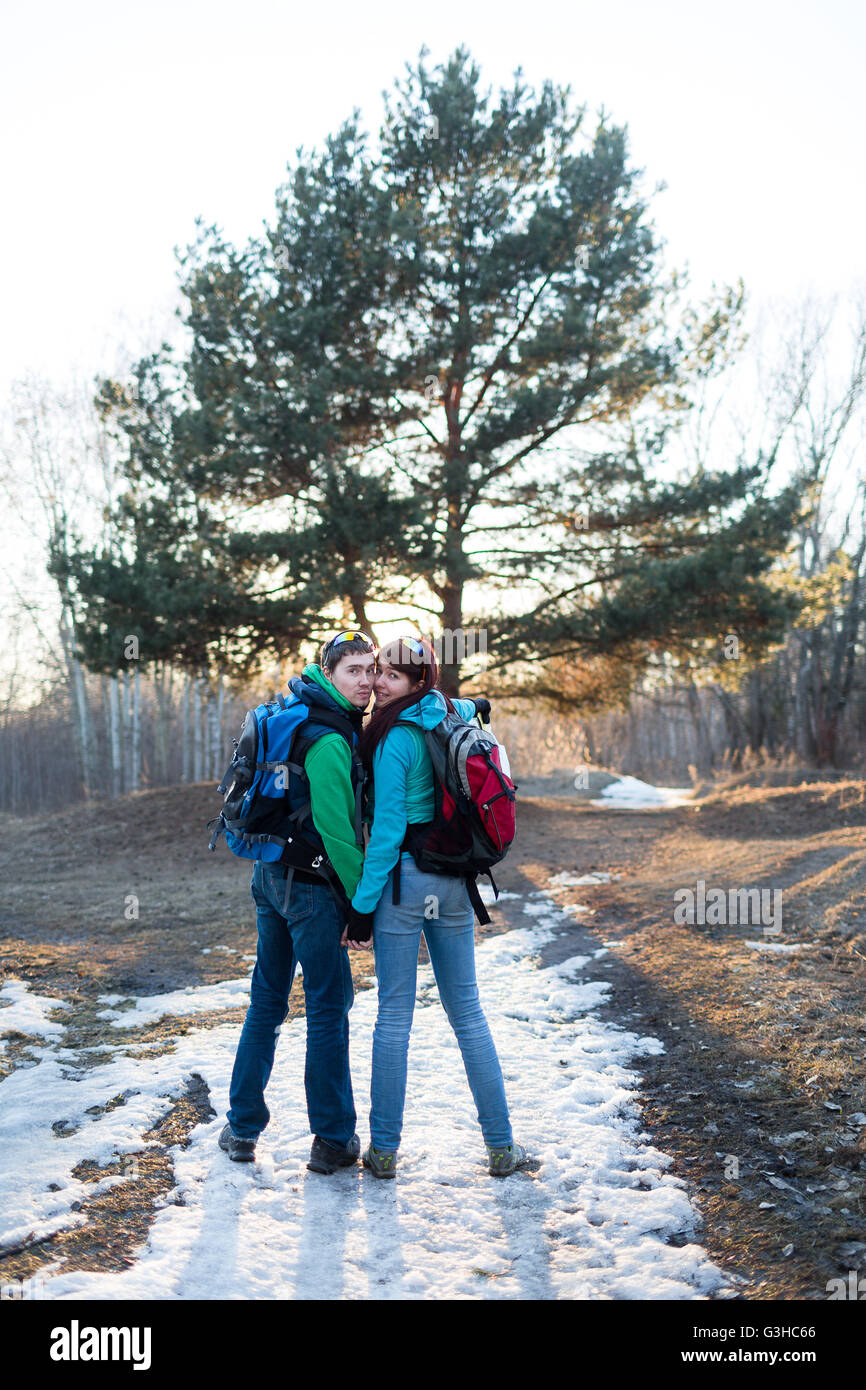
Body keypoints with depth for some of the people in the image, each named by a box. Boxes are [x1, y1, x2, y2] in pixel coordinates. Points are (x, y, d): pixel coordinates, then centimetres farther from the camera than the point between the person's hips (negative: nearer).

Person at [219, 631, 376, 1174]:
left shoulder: (301, 717, 6)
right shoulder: (329, 742, -21)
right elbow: (336, 831, -22)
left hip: (271, 874, 9)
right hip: (311, 888, -9)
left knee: (267, 1001, 16)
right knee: (330, 1006, 3)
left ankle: (242, 1128, 24)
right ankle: (333, 1139, 13)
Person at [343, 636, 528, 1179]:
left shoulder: (396, 738, -13)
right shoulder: (451, 717, 7)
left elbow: (388, 828, -15)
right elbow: (475, 705, 36)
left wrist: (363, 903, -11)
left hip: (403, 879, -6)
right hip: (454, 883, 6)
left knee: (394, 1015, 3)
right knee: (468, 1012, 11)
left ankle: (384, 1149, 13)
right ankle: (501, 1145, 15)